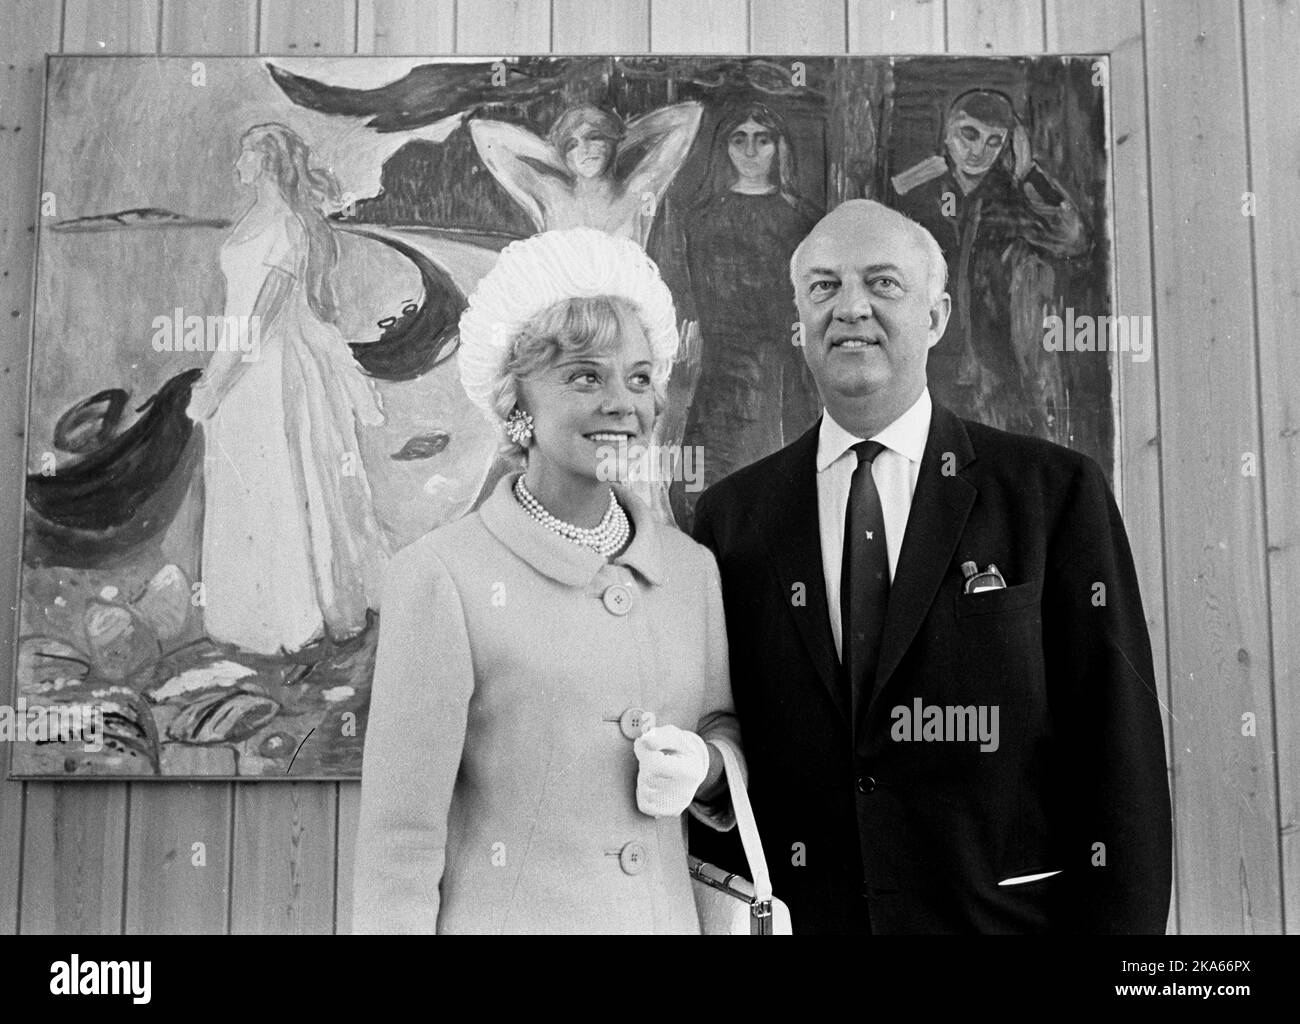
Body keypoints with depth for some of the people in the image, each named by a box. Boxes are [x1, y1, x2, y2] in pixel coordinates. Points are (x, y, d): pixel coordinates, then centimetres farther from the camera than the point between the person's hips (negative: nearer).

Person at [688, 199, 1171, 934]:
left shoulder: (1056, 493, -5)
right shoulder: (733, 516, 0)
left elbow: (1119, 755, -6)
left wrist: (1120, 920, -11)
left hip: (1008, 912, -1)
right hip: (798, 914, 2)